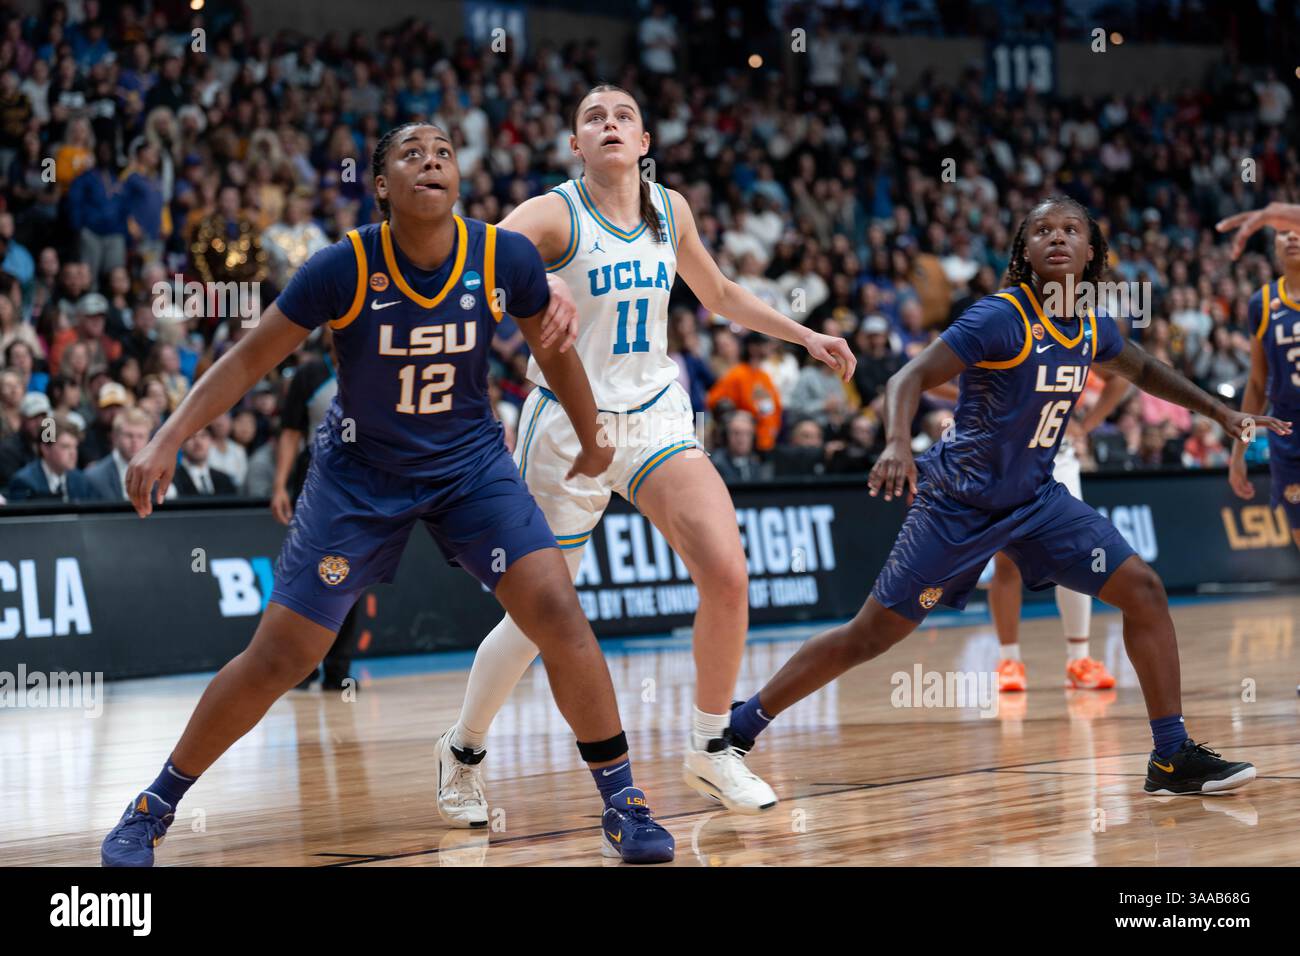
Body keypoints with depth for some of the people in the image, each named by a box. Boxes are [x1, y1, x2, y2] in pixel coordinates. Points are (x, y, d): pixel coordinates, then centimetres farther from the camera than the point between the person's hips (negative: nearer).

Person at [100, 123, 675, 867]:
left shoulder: (506, 259, -16)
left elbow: (553, 349, 4)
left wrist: (592, 439, 17)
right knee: (278, 659, -2)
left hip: (470, 462, 1)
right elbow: (249, 360, -12)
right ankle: (154, 808, 17)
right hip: (360, 470, -1)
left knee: (559, 614, -17)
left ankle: (623, 804, -1)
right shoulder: (344, 268, -20)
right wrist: (167, 441, -21)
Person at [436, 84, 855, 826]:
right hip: (569, 423, -4)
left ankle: (712, 749, 4)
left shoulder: (669, 210, 5)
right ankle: (463, 753, 26)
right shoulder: (553, 214, -12)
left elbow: (720, 295, 22)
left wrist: (804, 335, 19)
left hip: (655, 416, 4)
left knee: (727, 574, -14)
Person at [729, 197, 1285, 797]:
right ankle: (736, 731, 8)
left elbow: (1143, 371, 25)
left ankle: (1172, 759, 0)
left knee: (1143, 591, -8)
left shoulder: (1092, 328, 2)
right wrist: (897, 443, -45)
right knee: (872, 636, -4)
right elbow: (911, 377, -26)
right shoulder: (1000, 317, -19)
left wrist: (1219, 412, 22)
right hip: (960, 500, -6)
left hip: (1036, 499, 6)